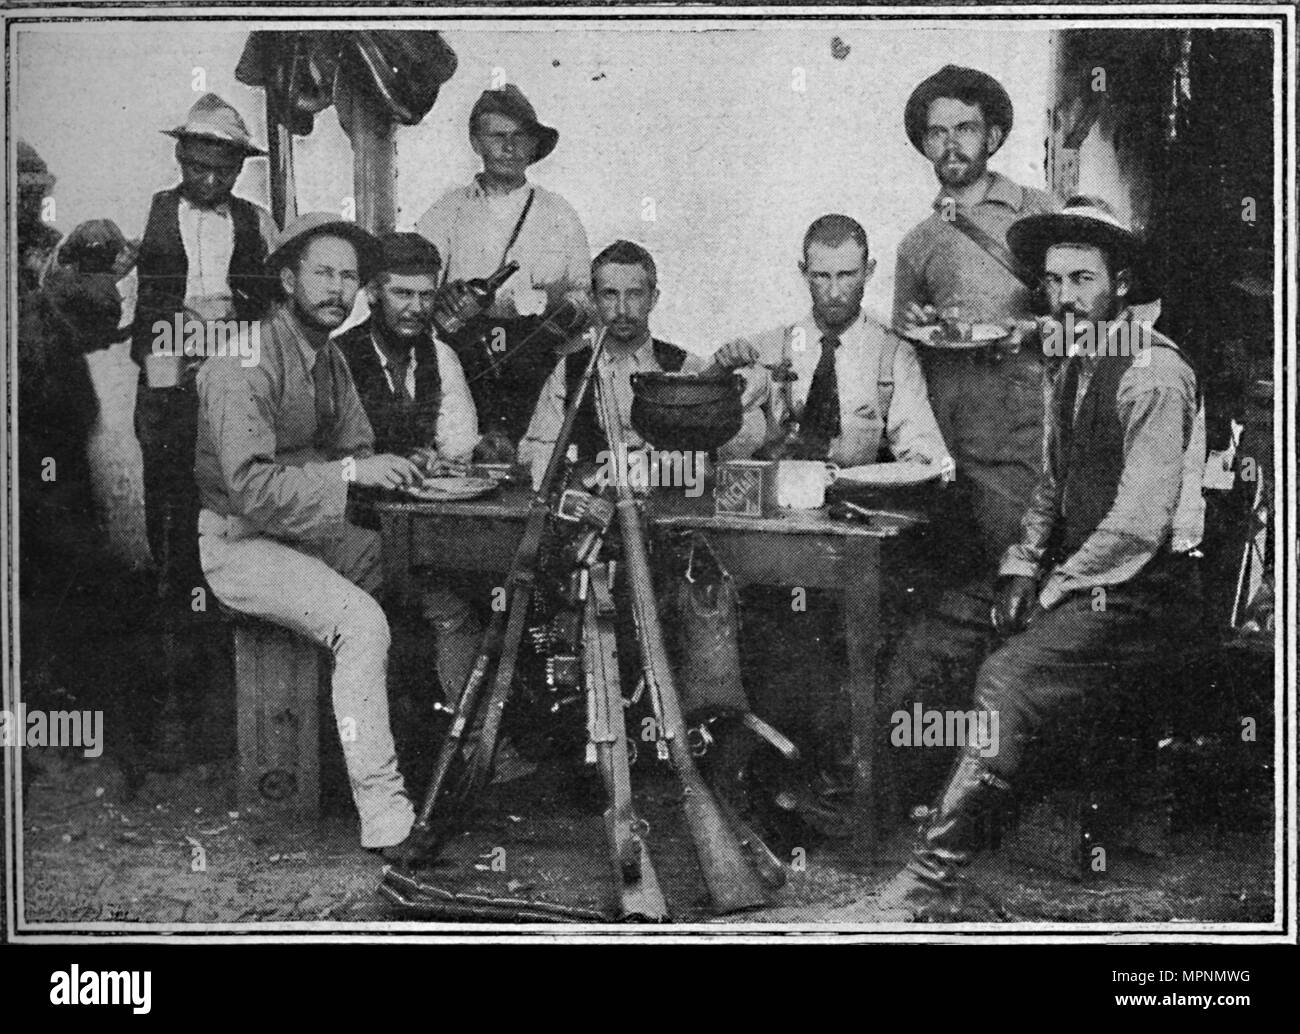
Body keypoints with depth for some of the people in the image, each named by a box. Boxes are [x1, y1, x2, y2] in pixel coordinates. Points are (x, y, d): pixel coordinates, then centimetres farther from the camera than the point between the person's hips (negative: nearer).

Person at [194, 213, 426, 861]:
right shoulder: (246, 358, -19)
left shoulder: (330, 356, 10)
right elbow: (250, 487, -27)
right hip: (234, 540, -9)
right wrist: (348, 471, -29)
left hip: (305, 528, 9)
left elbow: (355, 448, 14)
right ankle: (384, 820, -25)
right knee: (362, 622, -28)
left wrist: (388, 469, -8)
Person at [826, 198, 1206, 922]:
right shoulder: (1075, 371, 15)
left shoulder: (1154, 375, -14)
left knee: (1007, 678, -26)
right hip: (1085, 584, 9)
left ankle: (934, 883, -23)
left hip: (1143, 592, -9)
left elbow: (1138, 524, -20)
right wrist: (1020, 571, 4)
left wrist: (1054, 591, -13)